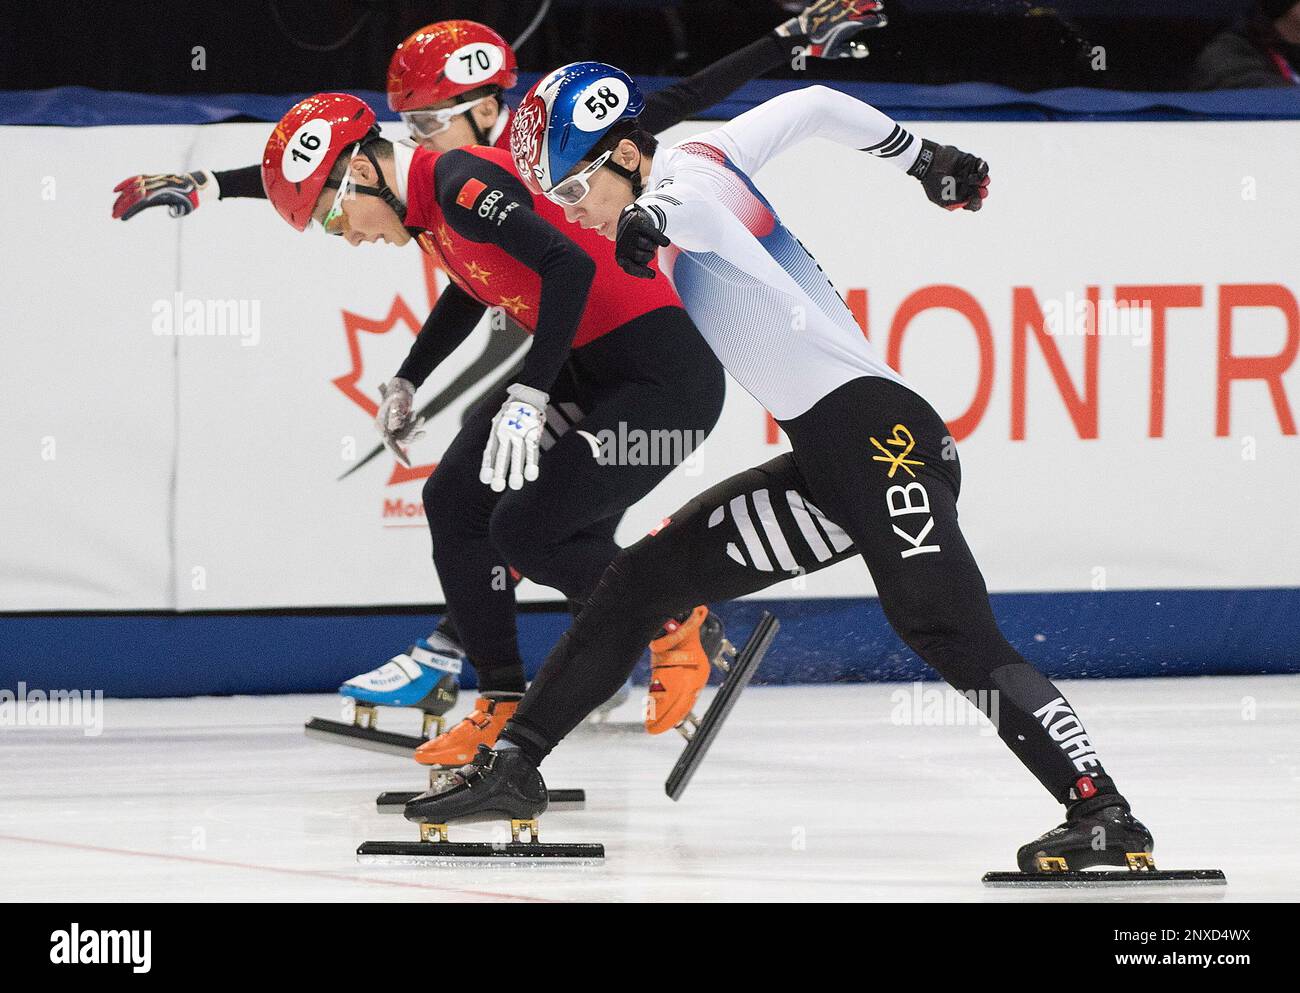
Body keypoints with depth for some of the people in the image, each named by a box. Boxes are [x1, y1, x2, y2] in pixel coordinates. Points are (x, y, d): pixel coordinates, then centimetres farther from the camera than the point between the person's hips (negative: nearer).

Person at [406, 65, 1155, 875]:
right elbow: (812, 106, 31)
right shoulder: (707, 160, 18)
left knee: (945, 630, -24)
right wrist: (923, 159, 43)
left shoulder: (685, 166, -5)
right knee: (646, 578, 9)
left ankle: (1101, 809, -31)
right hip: (825, 460, 10)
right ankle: (512, 767, 13)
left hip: (876, 425, -10)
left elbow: (695, 206, -30)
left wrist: (653, 216, -52)